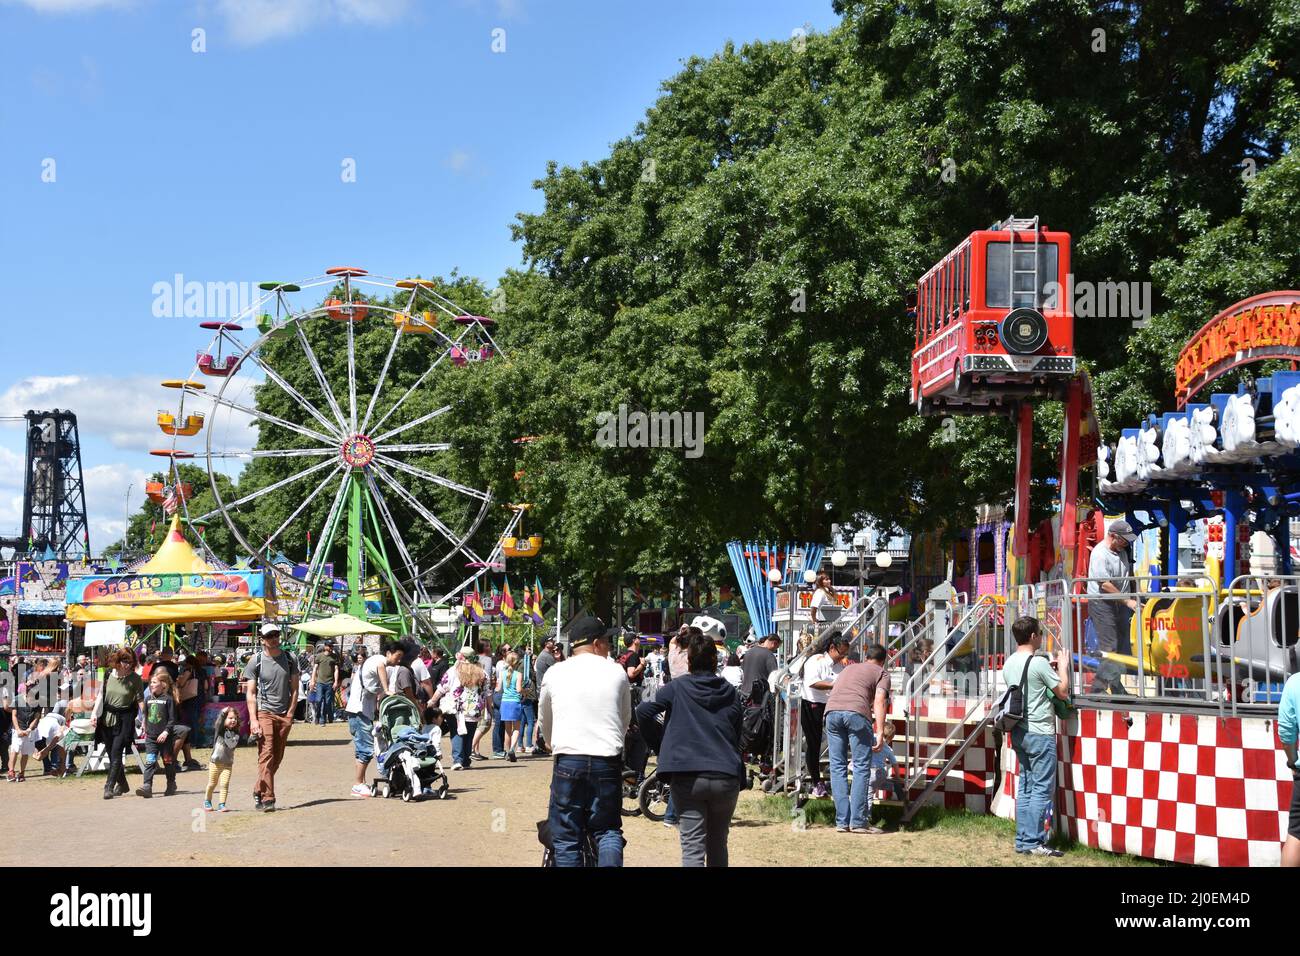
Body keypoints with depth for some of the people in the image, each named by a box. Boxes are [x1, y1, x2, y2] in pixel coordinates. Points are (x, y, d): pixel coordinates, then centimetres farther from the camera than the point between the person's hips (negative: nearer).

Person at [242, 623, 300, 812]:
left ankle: (258, 792, 22)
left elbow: (294, 689, 12)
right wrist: (253, 719, -9)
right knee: (266, 755, -12)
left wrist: (290, 714, 1)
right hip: (264, 712, -3)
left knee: (277, 757, 6)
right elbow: (251, 693, 0)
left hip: (284, 715, 4)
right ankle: (267, 798, -14)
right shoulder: (256, 660, 2)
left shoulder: (289, 659, 10)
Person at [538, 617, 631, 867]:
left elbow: (544, 721, 20)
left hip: (568, 762, 0)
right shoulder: (617, 672, 5)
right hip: (608, 762, 0)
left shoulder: (555, 673, 6)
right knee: (608, 829, 10)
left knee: (566, 837, 7)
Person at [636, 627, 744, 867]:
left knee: (692, 847, -4)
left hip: (687, 777, -3)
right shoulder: (730, 693, 13)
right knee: (718, 845, 18)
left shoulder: (677, 687, 4)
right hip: (726, 777, 3)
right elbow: (737, 736, 15)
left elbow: (644, 711, -5)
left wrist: (656, 742, 9)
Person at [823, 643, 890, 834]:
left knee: (838, 767, 7)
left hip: (831, 711, 4)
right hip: (857, 712, -4)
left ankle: (842, 821, 4)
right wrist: (879, 734, -5)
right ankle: (858, 821, -4)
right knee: (861, 767, 1)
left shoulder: (848, 668, 35)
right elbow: (879, 702, 3)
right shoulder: (881, 674, 19)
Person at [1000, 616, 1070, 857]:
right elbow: (1063, 693, -7)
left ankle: (1022, 840, 12)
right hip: (1040, 733, -8)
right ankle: (1033, 842, -3)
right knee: (1042, 789, -3)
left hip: (1019, 732, 8)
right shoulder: (1039, 663, -15)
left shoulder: (1009, 664, 10)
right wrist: (1063, 667, 6)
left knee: (1025, 787, 11)